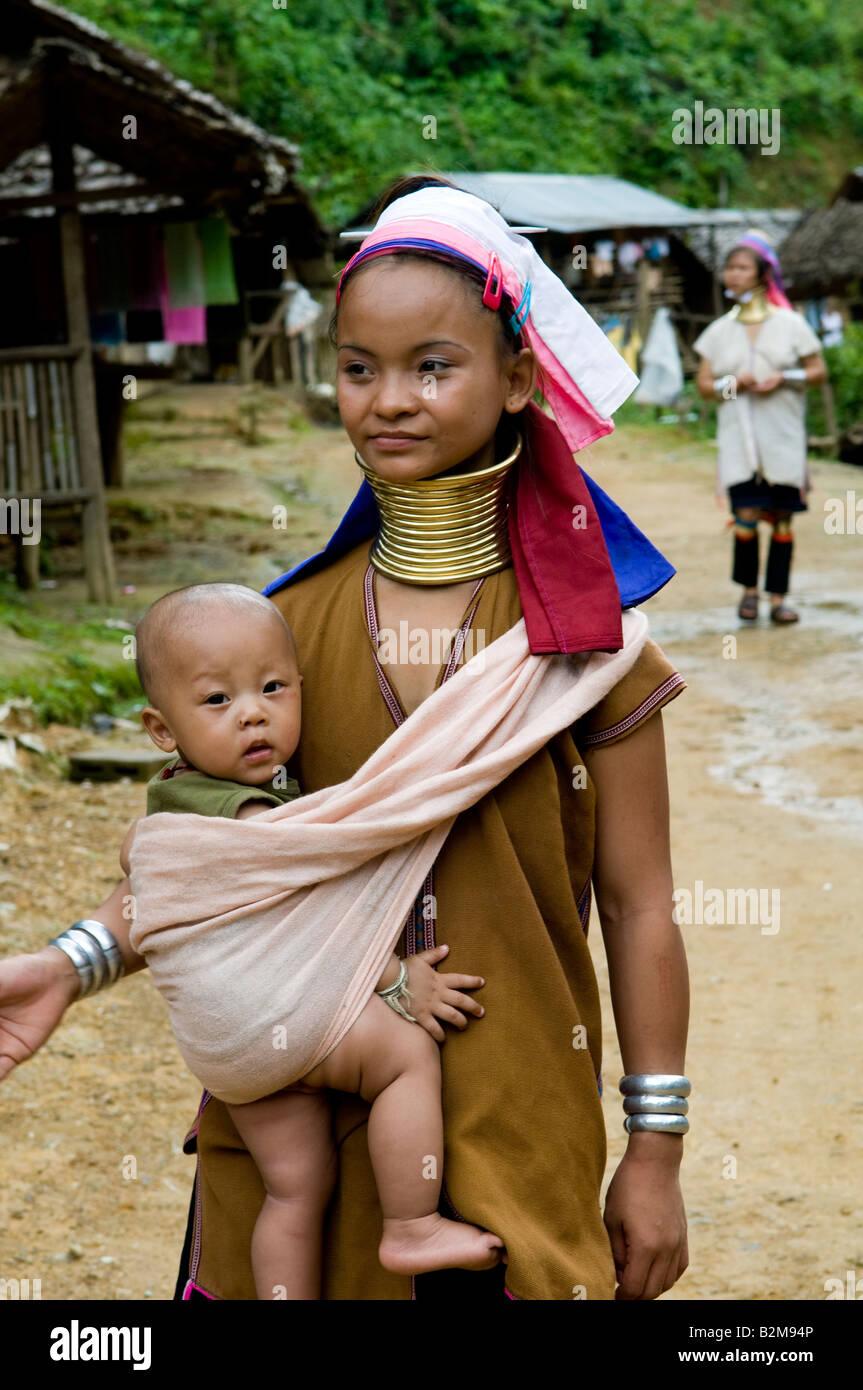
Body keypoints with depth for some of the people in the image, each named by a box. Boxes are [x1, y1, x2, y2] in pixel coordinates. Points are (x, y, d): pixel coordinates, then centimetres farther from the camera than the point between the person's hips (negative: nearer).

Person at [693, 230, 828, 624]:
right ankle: (748, 589, 10)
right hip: (738, 437, 1)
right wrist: (732, 384, -10)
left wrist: (784, 378, -12)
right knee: (746, 514, -9)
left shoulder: (790, 324, 5)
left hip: (783, 437, -1)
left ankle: (778, 597, 5)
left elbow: (819, 371, 5)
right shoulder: (719, 330, 10)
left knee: (781, 516, -1)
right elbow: (703, 383, 10)